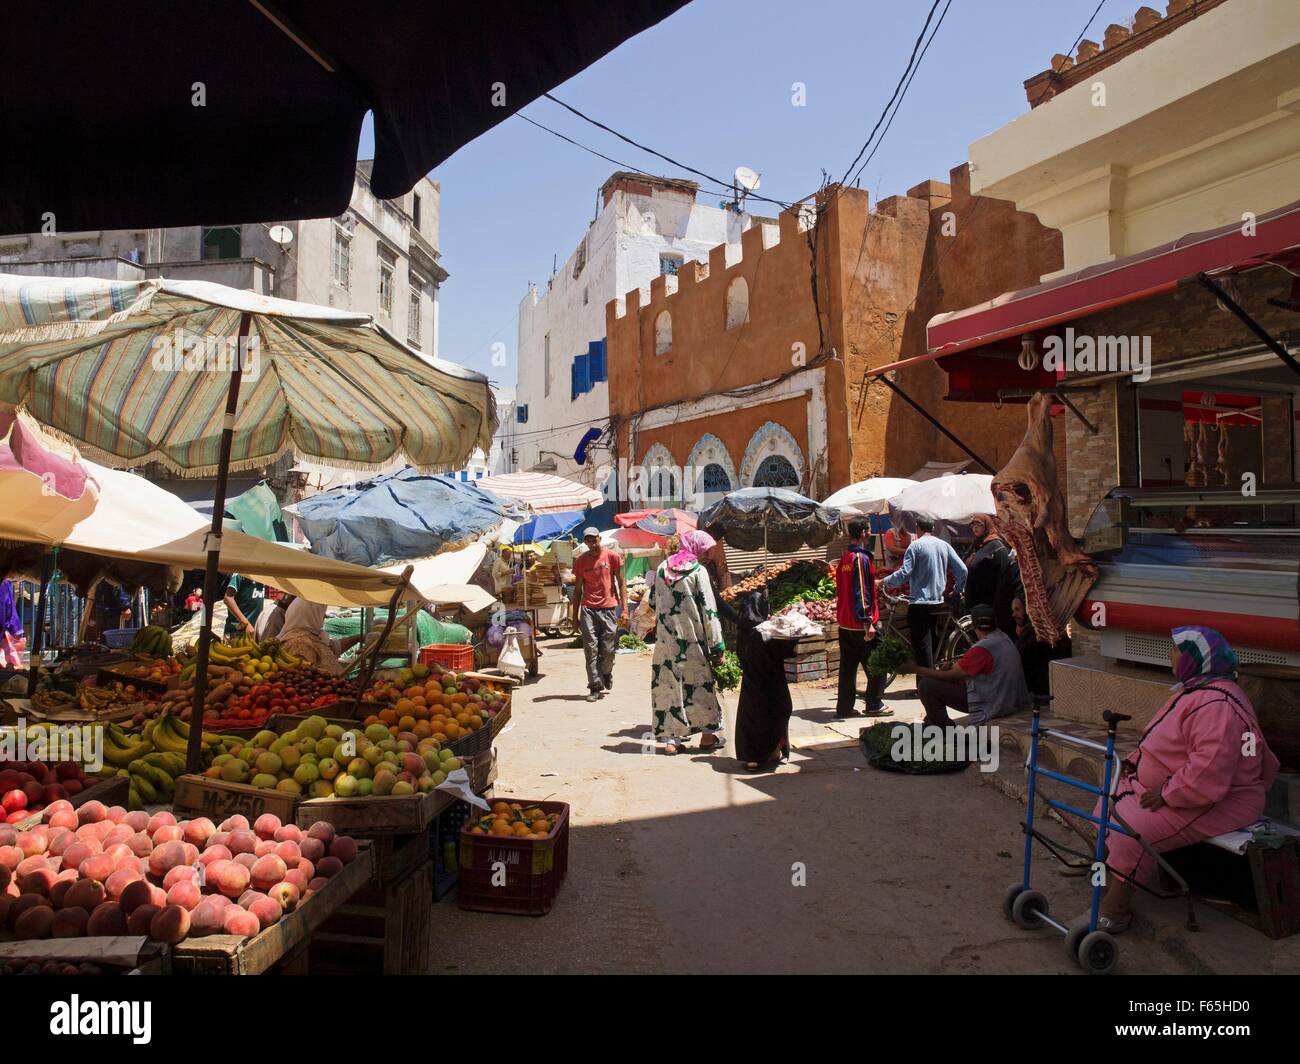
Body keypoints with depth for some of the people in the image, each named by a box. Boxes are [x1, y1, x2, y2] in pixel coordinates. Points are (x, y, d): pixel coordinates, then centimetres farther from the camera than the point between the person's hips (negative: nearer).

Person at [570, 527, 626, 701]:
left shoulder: (612, 556, 3)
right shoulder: (580, 561, 8)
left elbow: (621, 583, 5)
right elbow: (578, 589, 14)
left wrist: (624, 608, -3)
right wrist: (574, 614, 11)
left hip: (609, 608, -1)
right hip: (588, 609, 1)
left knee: (608, 650, 1)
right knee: (591, 649, -4)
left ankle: (606, 677, 29)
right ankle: (595, 687, 1)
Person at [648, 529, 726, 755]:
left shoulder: (662, 568, 6)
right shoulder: (697, 571, -8)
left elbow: (652, 601, 13)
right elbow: (709, 610, -10)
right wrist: (717, 644, -8)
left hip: (665, 638, 4)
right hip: (692, 639, -4)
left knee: (667, 684, 7)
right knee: (701, 683, 9)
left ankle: (670, 738, 8)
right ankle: (709, 733, 18)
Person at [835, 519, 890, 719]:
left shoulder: (844, 557, 12)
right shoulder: (861, 558, -16)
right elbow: (861, 592, -21)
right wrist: (868, 622, -21)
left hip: (845, 623, 9)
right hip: (861, 624, -9)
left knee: (847, 665, 11)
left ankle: (844, 707, 14)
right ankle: (874, 706, 7)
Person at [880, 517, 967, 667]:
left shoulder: (916, 545, -10)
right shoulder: (944, 545, 8)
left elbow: (904, 573, -17)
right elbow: (962, 570, 5)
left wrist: (883, 582, -4)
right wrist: (957, 590, 20)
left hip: (919, 603, -7)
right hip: (938, 601, 7)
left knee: (921, 645, -7)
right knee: (931, 642, 20)